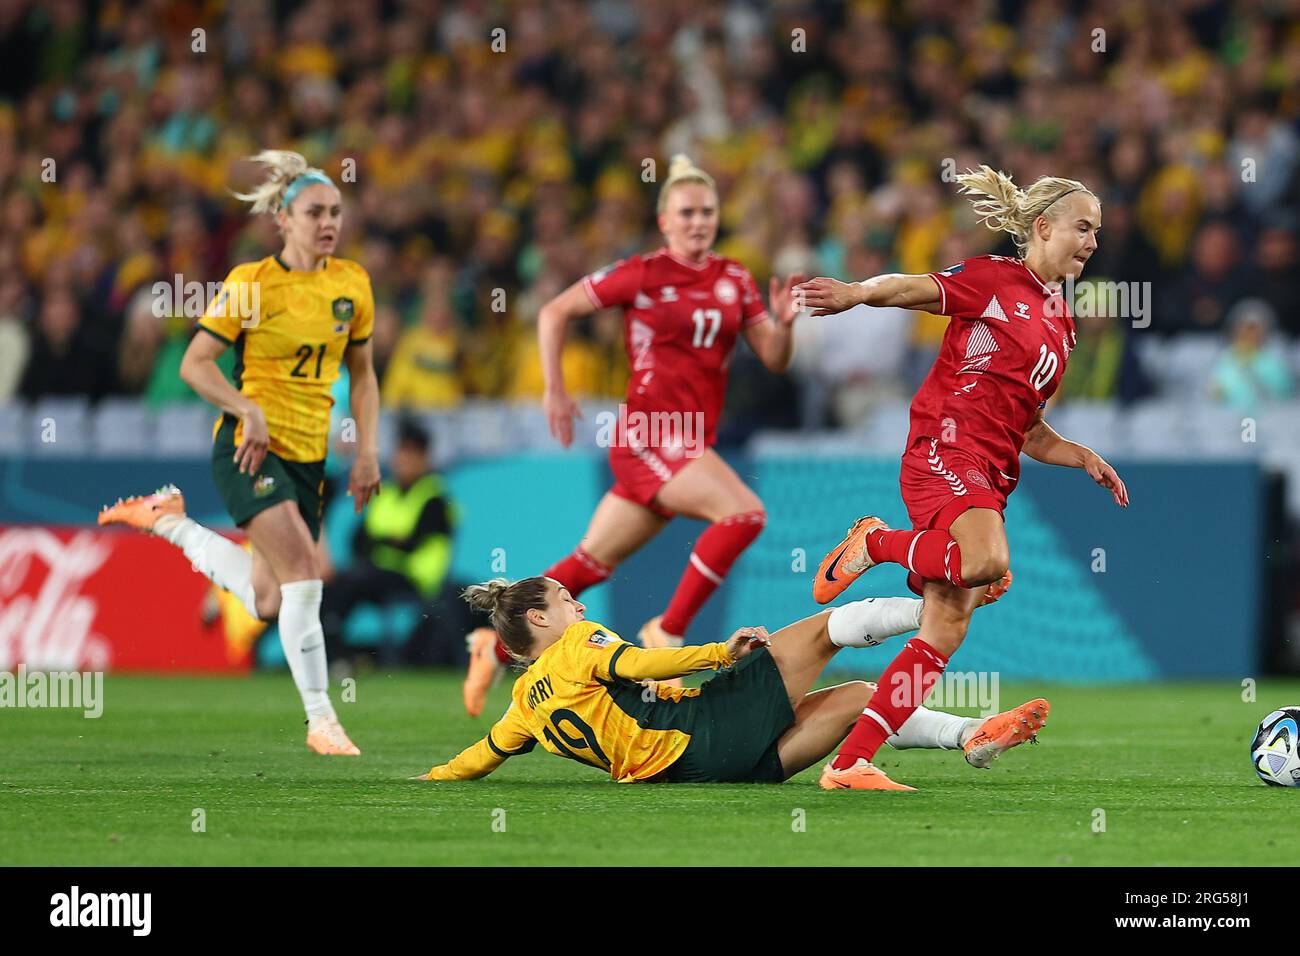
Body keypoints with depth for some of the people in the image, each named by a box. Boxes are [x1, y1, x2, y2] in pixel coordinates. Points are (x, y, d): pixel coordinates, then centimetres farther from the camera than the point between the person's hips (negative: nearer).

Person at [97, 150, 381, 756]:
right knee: (302, 570, -22)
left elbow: (361, 372, 16)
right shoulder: (250, 284, -10)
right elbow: (195, 364, -8)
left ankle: (168, 521, 31)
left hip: (308, 453, 6)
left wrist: (367, 451, 7)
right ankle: (320, 720, -14)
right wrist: (248, 410, -22)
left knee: (266, 604, 10)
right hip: (249, 448, -6)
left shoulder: (352, 284, 5)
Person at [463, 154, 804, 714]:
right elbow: (554, 312, 2)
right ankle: (668, 630, -15)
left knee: (594, 562, 12)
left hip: (691, 444, 6)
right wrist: (554, 389, -4)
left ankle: (497, 644, 24)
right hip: (647, 434, -6)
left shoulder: (735, 282, 10)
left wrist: (783, 323, -13)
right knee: (744, 512, -24)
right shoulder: (641, 275, -5)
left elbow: (774, 359, 8)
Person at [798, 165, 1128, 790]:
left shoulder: (1060, 323, 23)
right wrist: (857, 293, -27)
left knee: (944, 634, -1)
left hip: (990, 479, 8)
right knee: (987, 562, -37)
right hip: (944, 451, -8)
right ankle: (874, 542, -10)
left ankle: (850, 764, 0)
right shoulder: (992, 280, 1)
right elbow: (913, 290, -7)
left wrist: (1082, 458, 13)